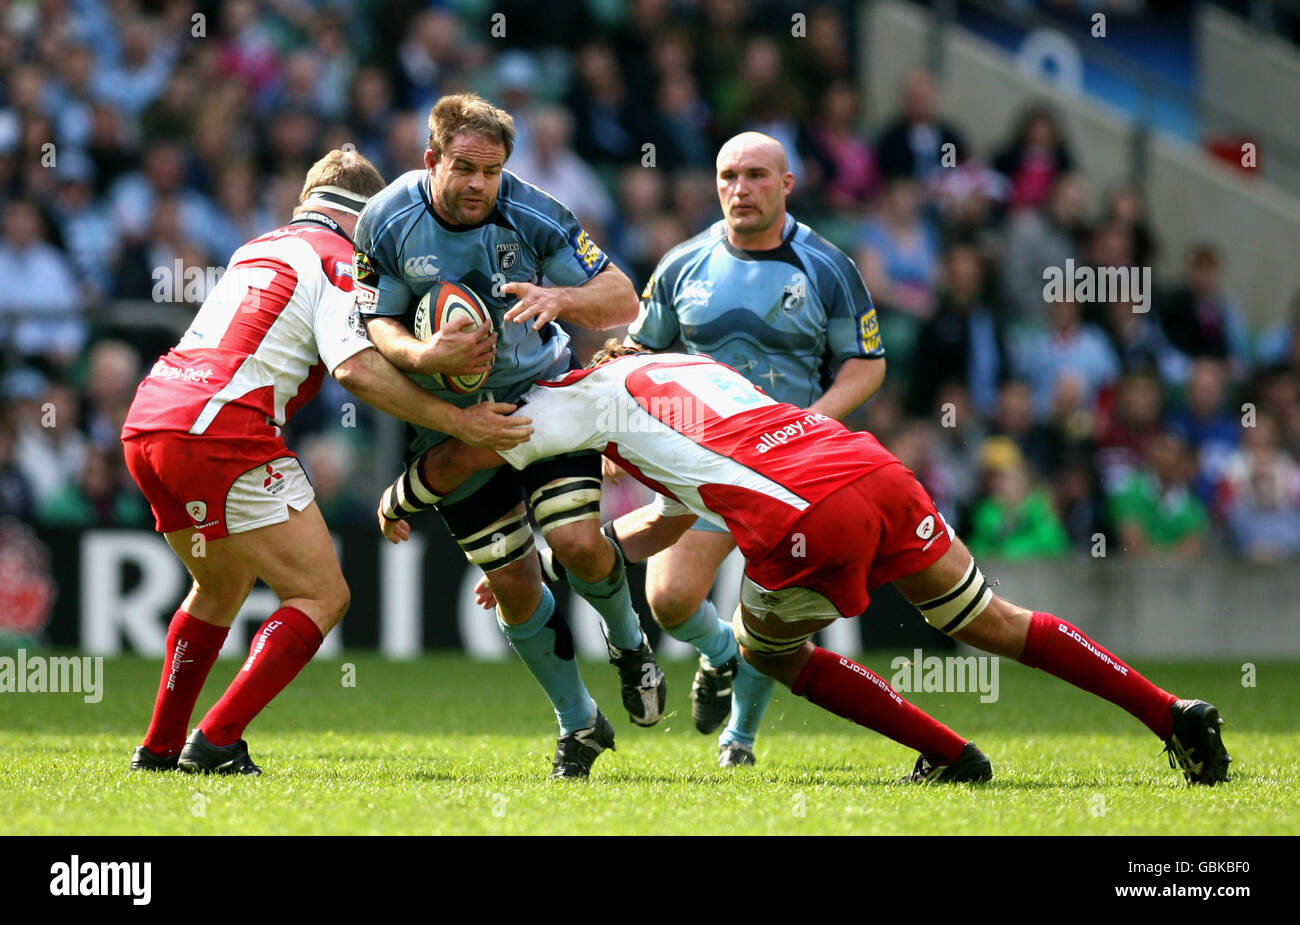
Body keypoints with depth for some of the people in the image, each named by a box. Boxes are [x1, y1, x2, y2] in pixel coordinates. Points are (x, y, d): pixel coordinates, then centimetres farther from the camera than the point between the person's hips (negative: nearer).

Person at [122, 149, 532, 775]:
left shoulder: (260, 248, 27)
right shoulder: (337, 260, 1)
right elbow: (356, 367, -15)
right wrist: (457, 422, -12)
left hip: (146, 424, 9)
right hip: (223, 433, -9)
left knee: (223, 587, 29)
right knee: (322, 598, -3)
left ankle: (160, 747, 31)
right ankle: (215, 743, -13)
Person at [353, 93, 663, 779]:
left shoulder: (533, 216, -16)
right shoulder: (385, 224, -14)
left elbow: (622, 302, -11)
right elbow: (376, 327, -9)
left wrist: (560, 297, -32)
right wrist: (424, 355, -31)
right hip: (453, 417, 1)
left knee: (579, 543, -18)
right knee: (512, 581, -2)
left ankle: (628, 644, 16)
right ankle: (577, 724, 16)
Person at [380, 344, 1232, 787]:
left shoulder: (596, 391, 19)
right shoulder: (697, 372, 40)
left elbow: (468, 455, 18)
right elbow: (669, 522, 48)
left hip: (806, 517, -7)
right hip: (876, 470, 7)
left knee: (768, 649, 19)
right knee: (995, 624, 12)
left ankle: (949, 755, 15)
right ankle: (1174, 715, 7)